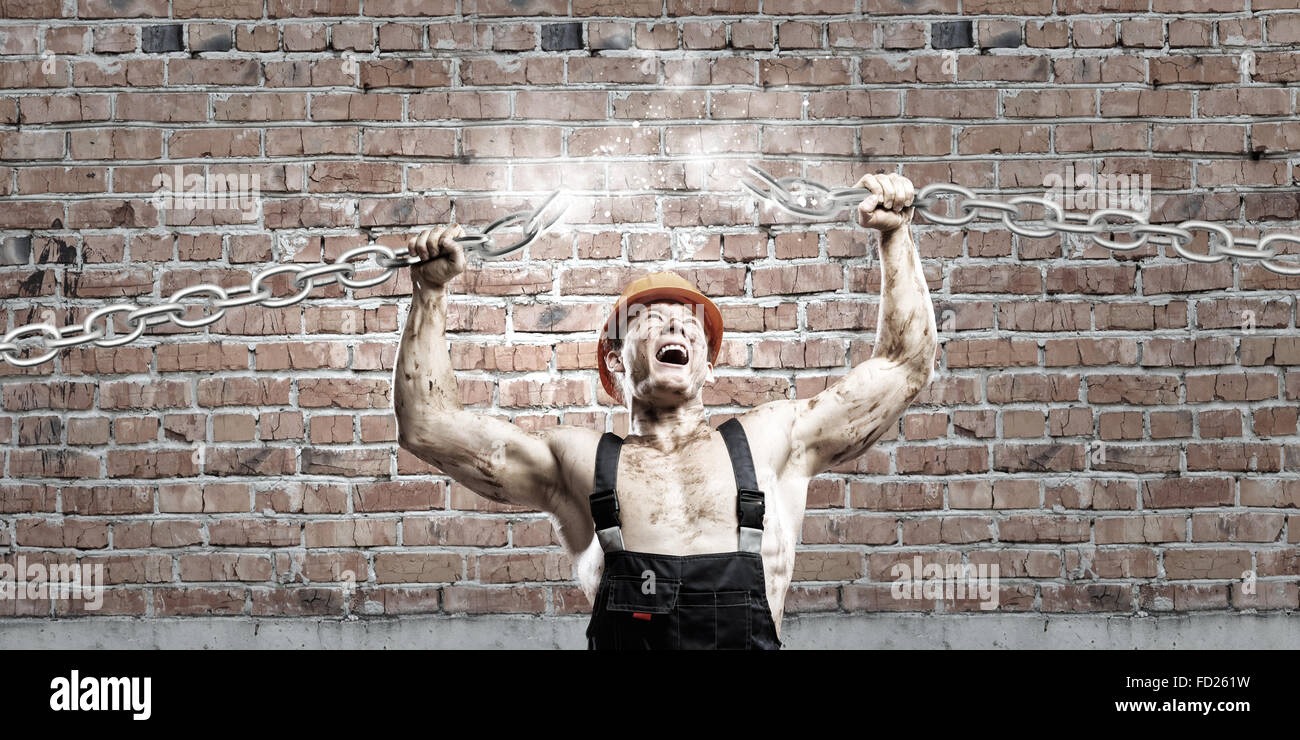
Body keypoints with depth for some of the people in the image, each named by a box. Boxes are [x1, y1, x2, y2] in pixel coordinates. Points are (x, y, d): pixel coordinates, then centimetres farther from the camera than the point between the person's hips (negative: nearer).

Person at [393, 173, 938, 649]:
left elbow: (904, 365, 27)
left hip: (751, 640, 1)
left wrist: (894, 235, 25)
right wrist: (431, 290, 17)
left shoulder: (770, 442, 22)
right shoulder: (577, 461, 20)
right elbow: (426, 424, 18)